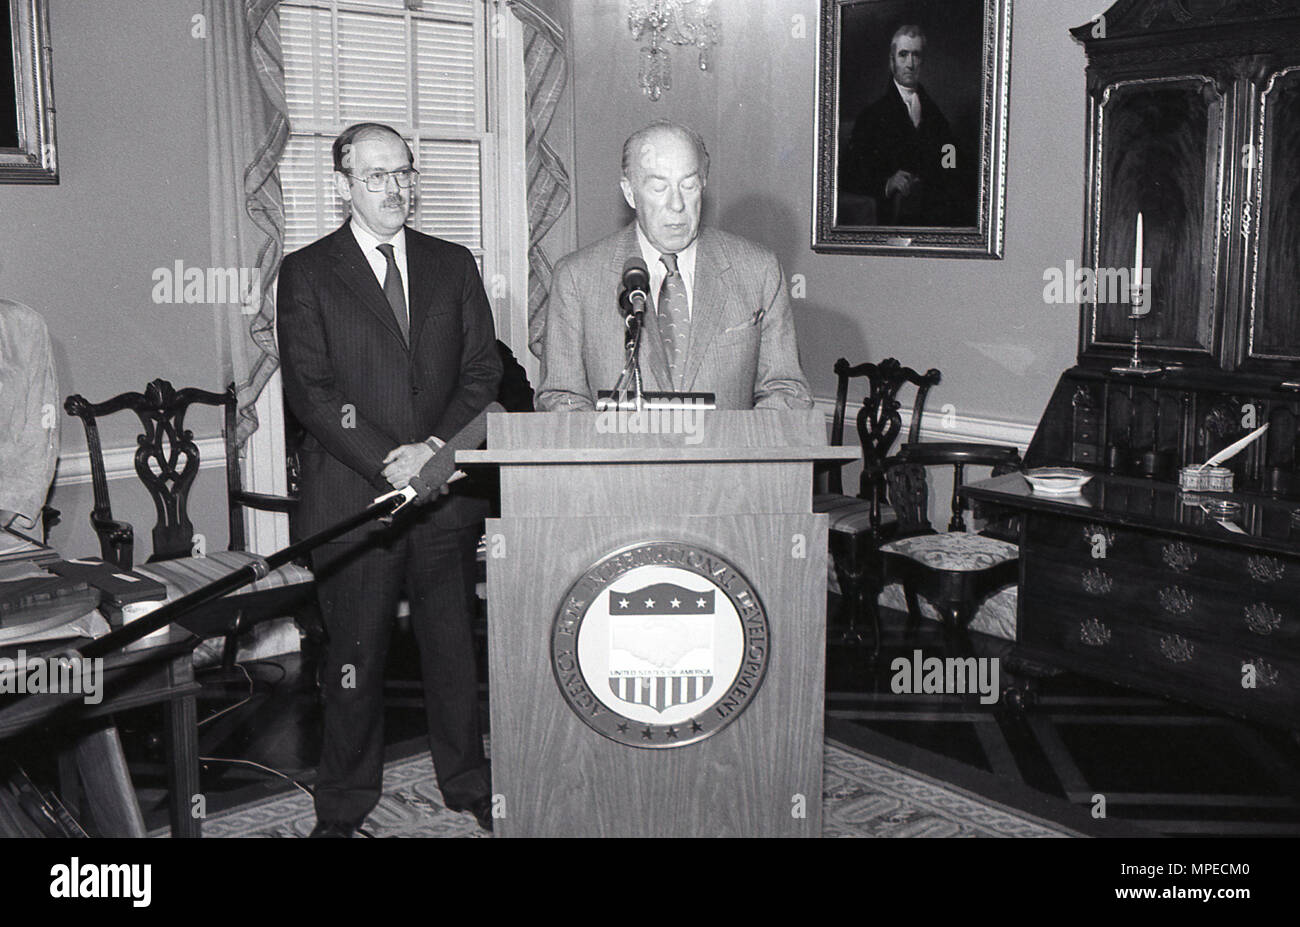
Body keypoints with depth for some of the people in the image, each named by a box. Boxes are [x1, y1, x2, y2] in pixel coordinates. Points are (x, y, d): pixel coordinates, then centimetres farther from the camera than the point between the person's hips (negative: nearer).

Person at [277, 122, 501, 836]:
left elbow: (483, 372, 8)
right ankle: (344, 803, 21)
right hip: (351, 498, -2)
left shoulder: (453, 266, 12)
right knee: (354, 657, 5)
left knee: (454, 646, 10)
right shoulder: (306, 274, 2)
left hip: (447, 493, 3)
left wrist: (438, 447, -8)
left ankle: (468, 784, 27)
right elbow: (309, 391, -6)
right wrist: (388, 462, -15)